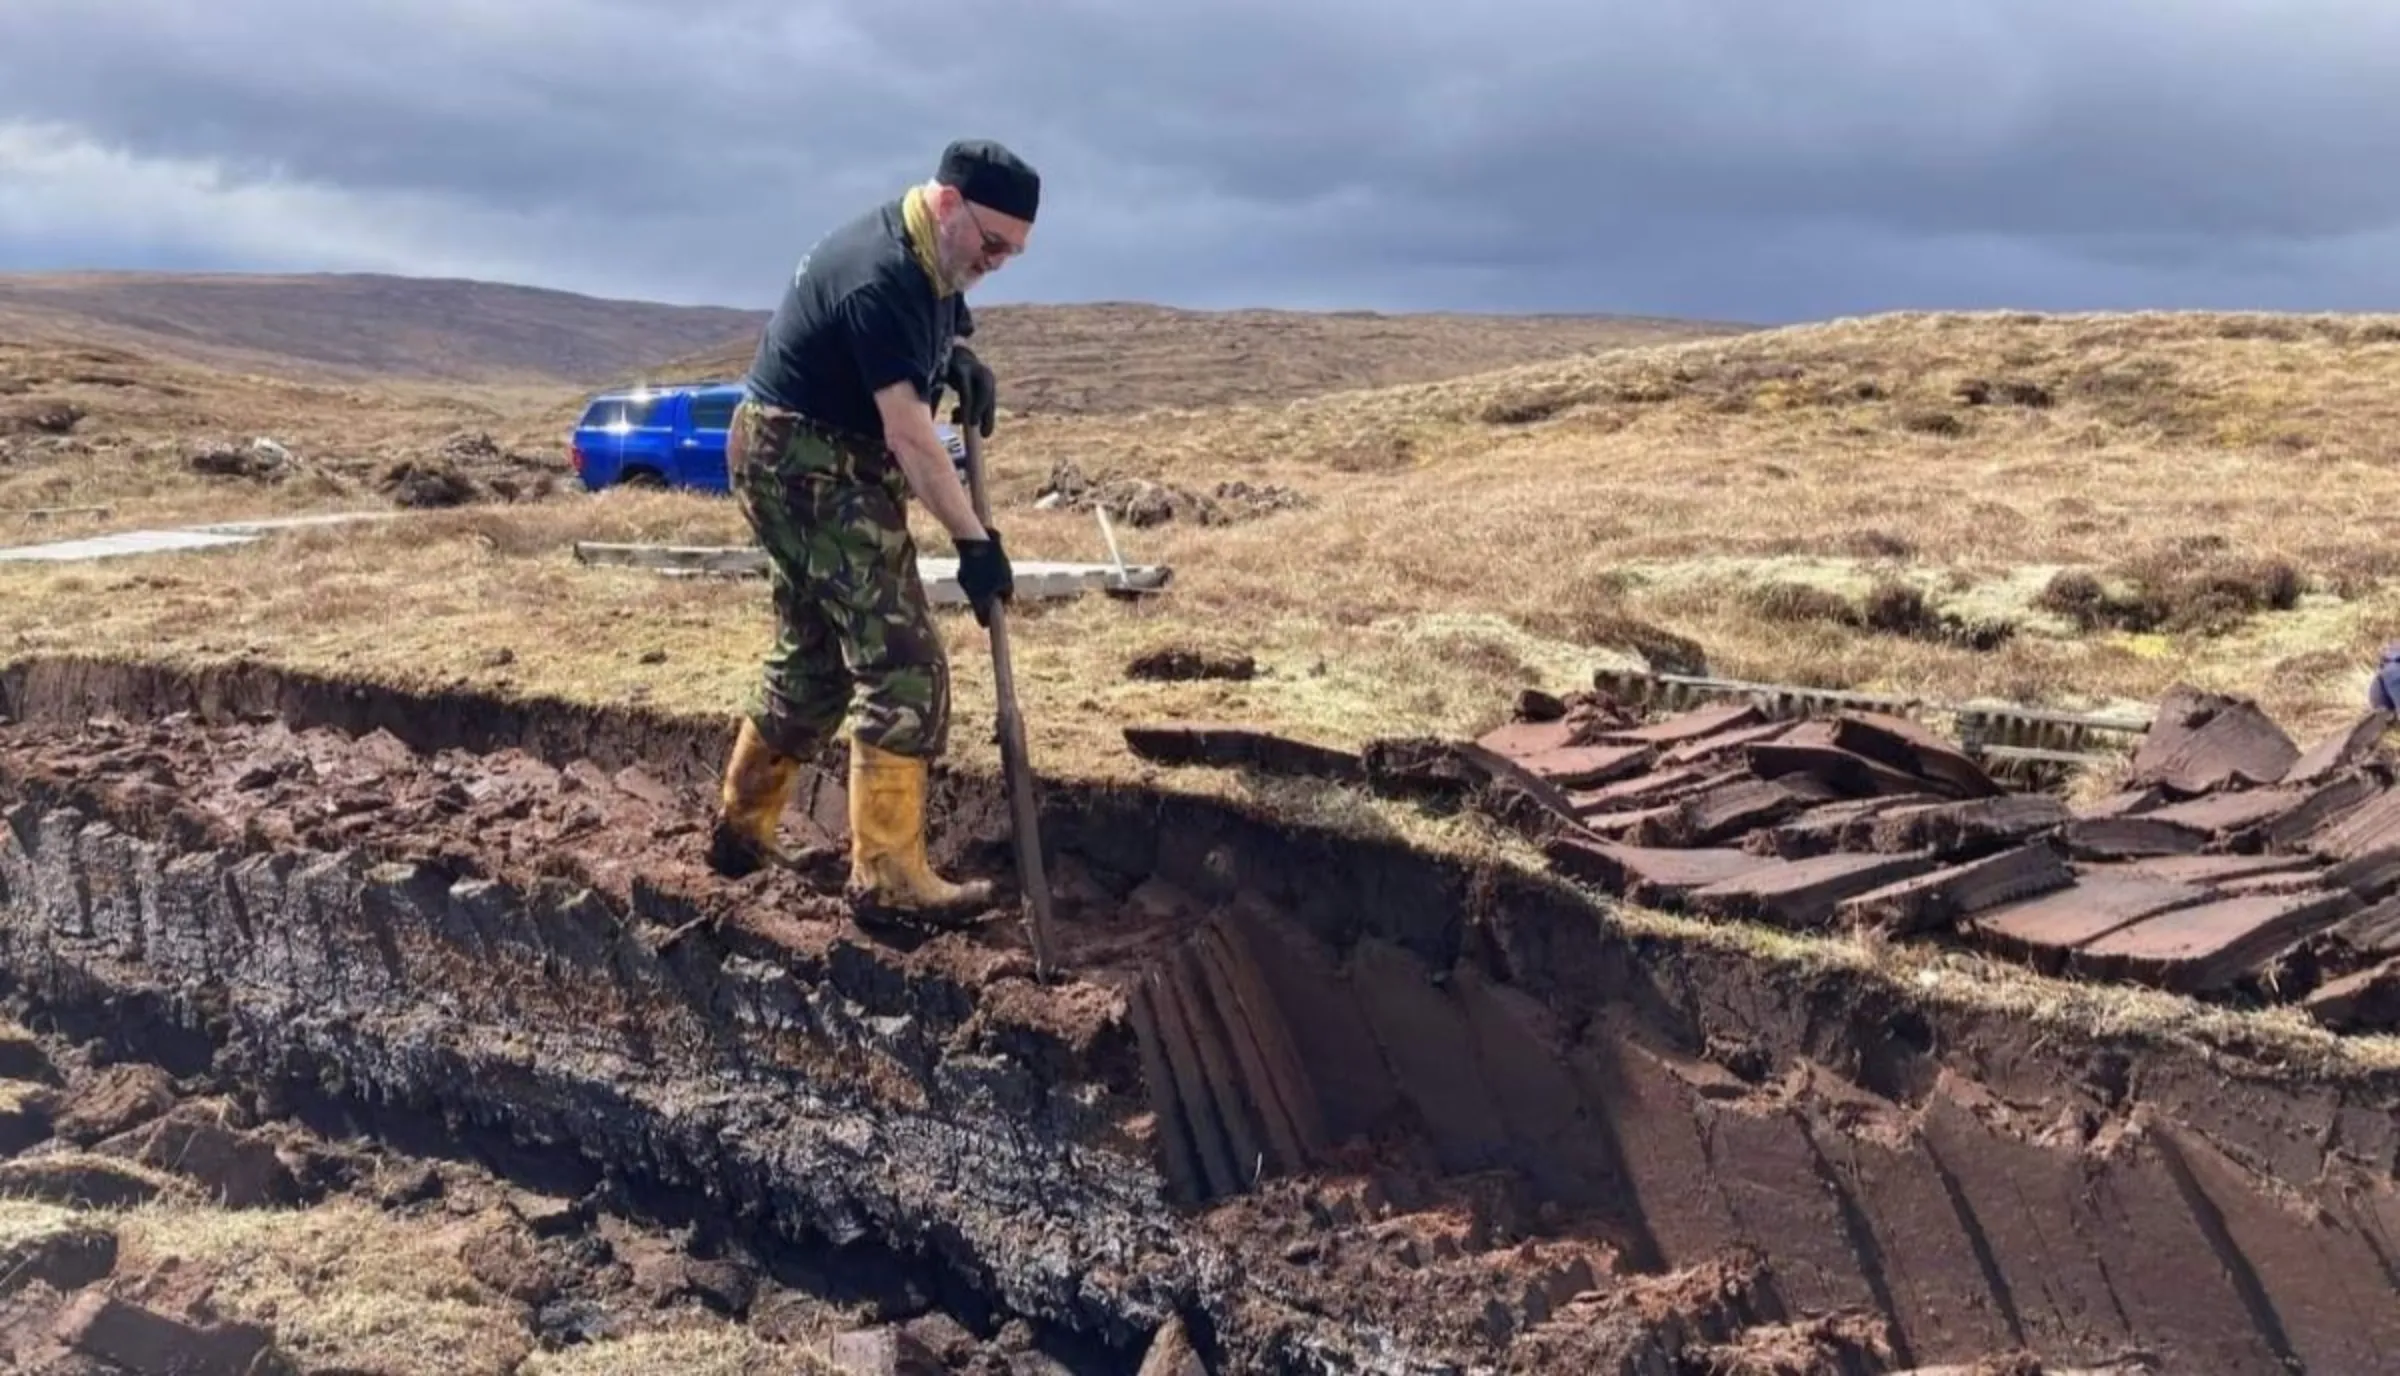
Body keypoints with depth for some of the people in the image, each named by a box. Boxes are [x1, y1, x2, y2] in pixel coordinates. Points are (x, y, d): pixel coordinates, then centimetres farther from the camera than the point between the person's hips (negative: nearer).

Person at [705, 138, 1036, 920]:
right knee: (902, 665, -12)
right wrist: (974, 542, -29)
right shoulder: (880, 277, -25)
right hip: (809, 465, -10)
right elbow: (909, 431, -29)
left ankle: (741, 831, 29)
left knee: (816, 658, 17)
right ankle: (888, 876, -8)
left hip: (815, 464, 10)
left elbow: (933, 326, 27)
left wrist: (959, 358, 2)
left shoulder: (931, 259, 6)